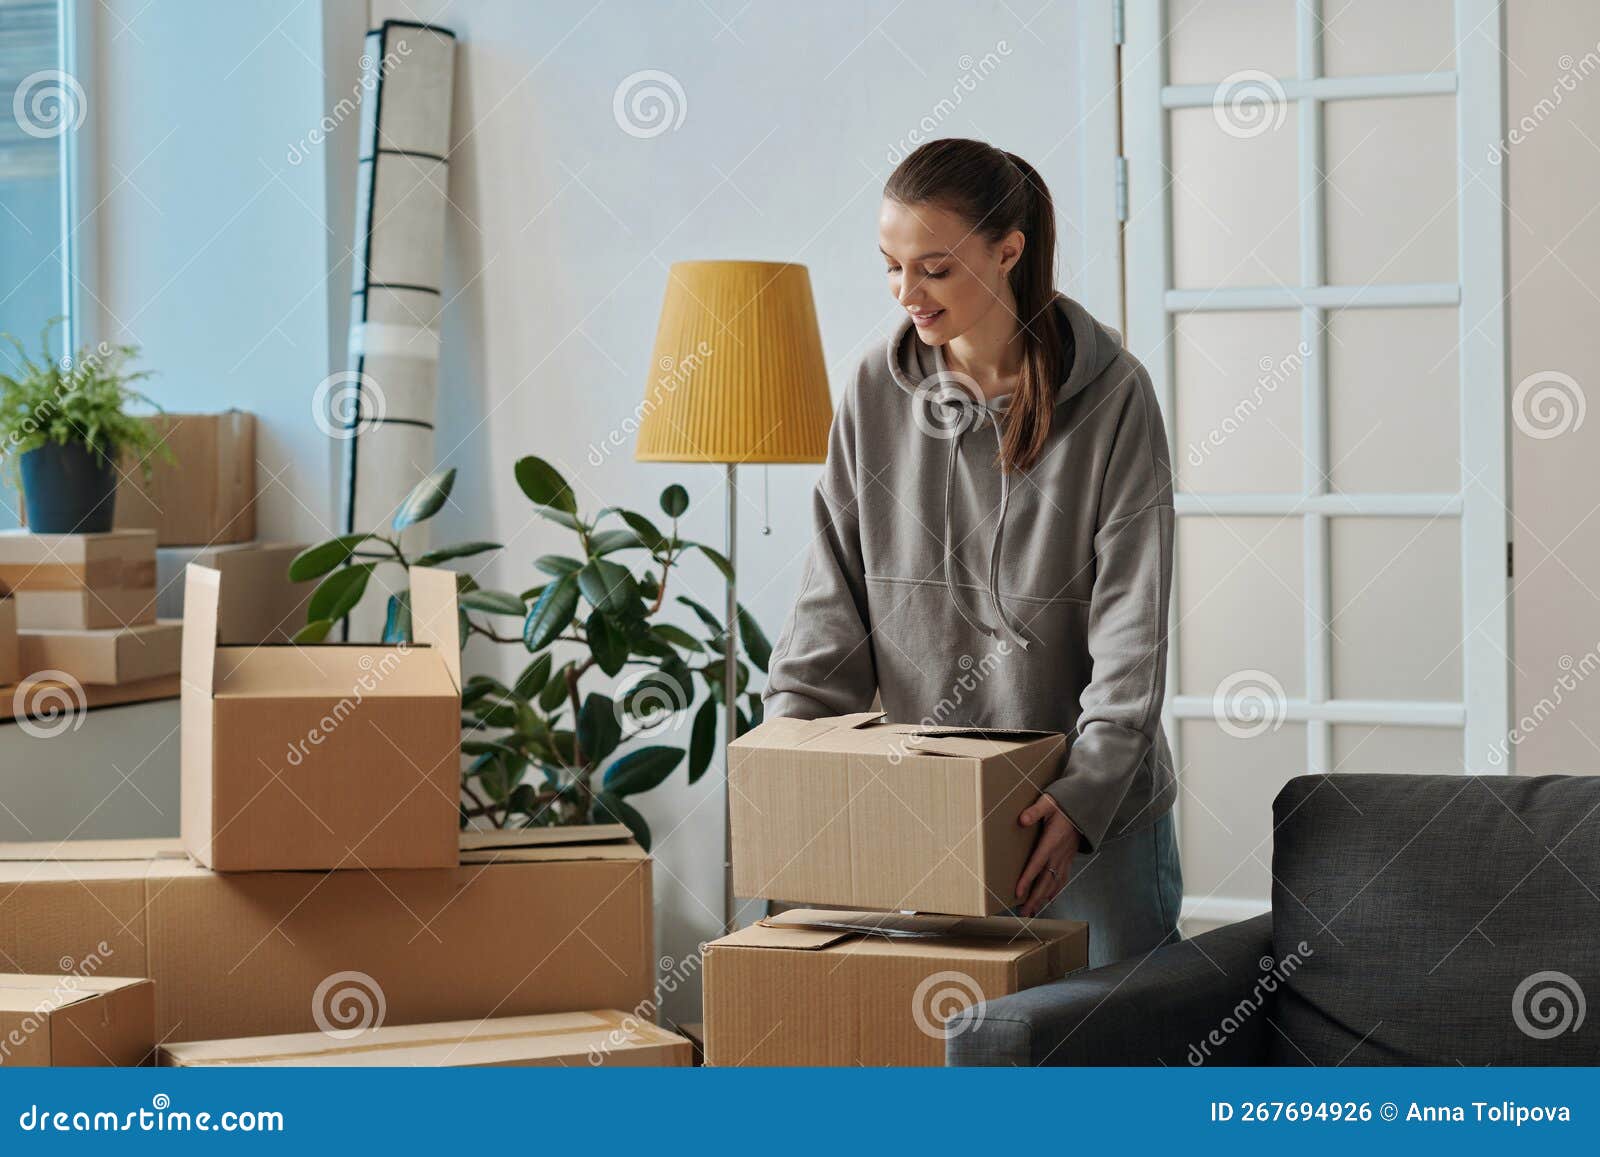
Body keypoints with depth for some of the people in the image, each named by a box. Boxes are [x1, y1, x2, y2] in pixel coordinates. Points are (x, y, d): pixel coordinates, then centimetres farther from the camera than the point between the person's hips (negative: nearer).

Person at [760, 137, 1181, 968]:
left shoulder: (1111, 397, -10)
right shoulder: (877, 393, 2)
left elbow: (1131, 631, -12)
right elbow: (834, 600, 5)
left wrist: (1085, 794, -23)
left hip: (1092, 809, -3)